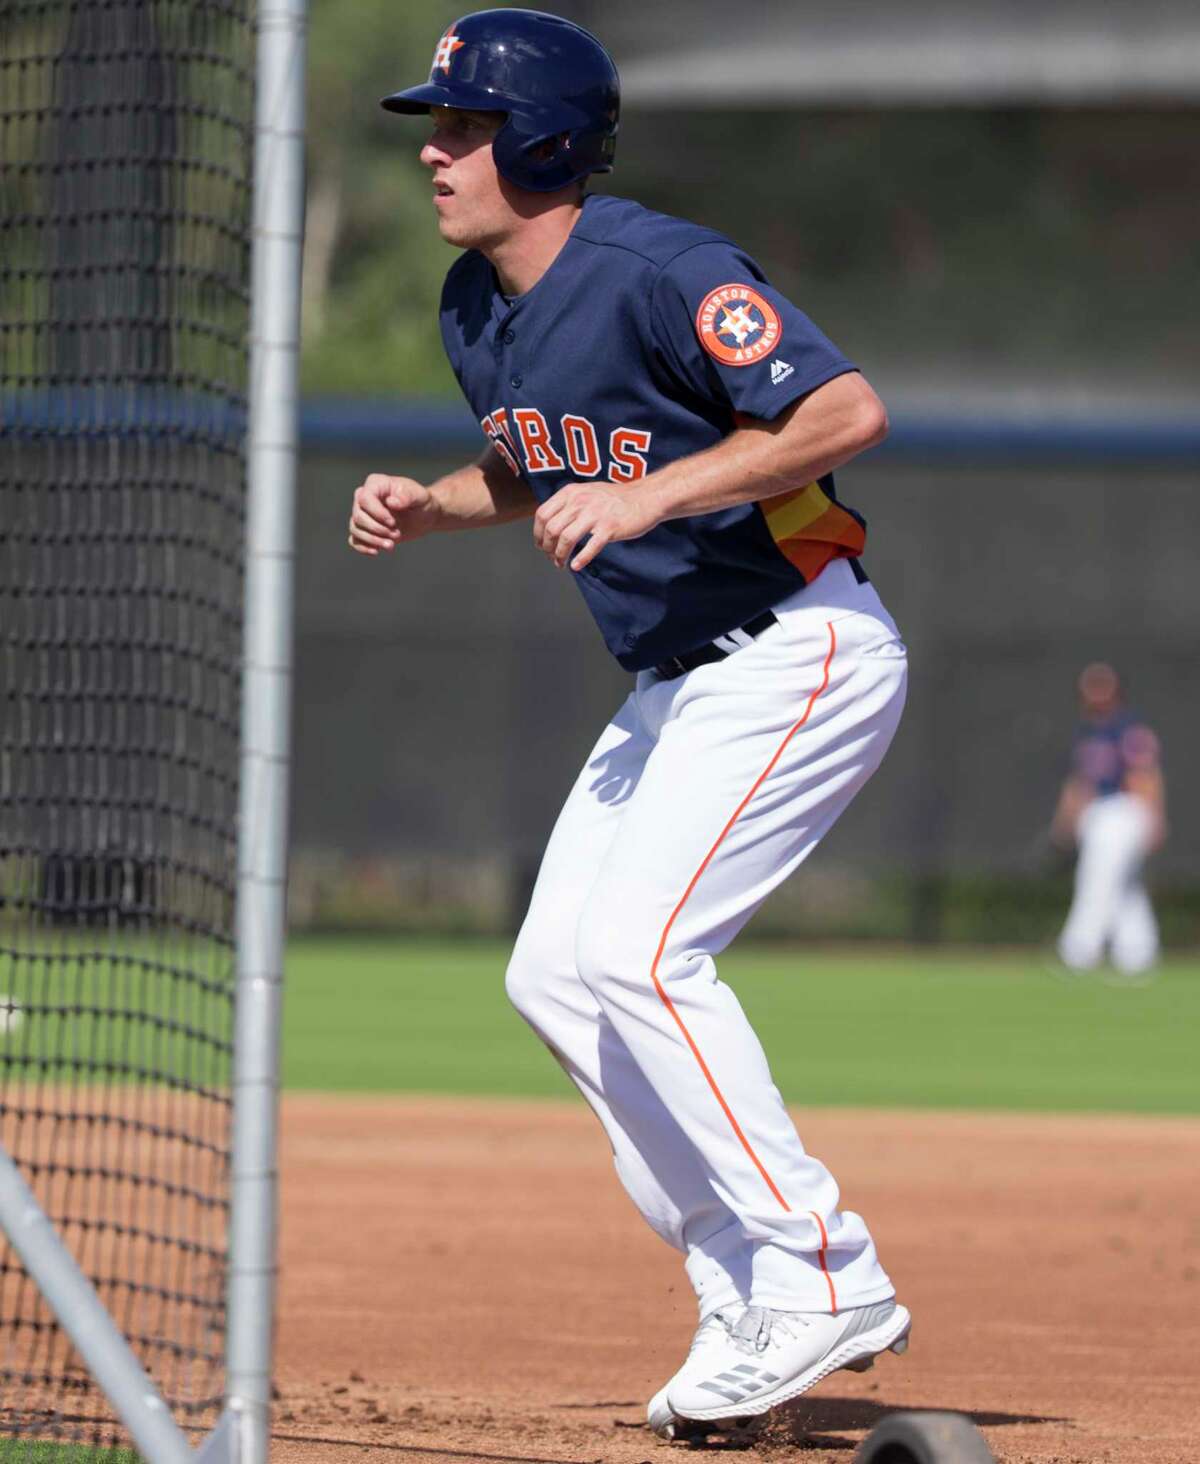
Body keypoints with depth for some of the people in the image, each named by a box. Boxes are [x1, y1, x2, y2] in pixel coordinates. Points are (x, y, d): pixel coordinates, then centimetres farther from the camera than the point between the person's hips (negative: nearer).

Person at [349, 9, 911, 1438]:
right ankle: (752, 1289, 11)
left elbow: (847, 412, -29)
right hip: (677, 680, 10)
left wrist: (649, 496, -31)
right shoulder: (475, 306, 7)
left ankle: (822, 1280, -11)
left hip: (800, 658, -10)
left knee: (635, 950, -20)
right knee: (557, 973, 5)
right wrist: (428, 505, 5)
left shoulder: (661, 275, -21)